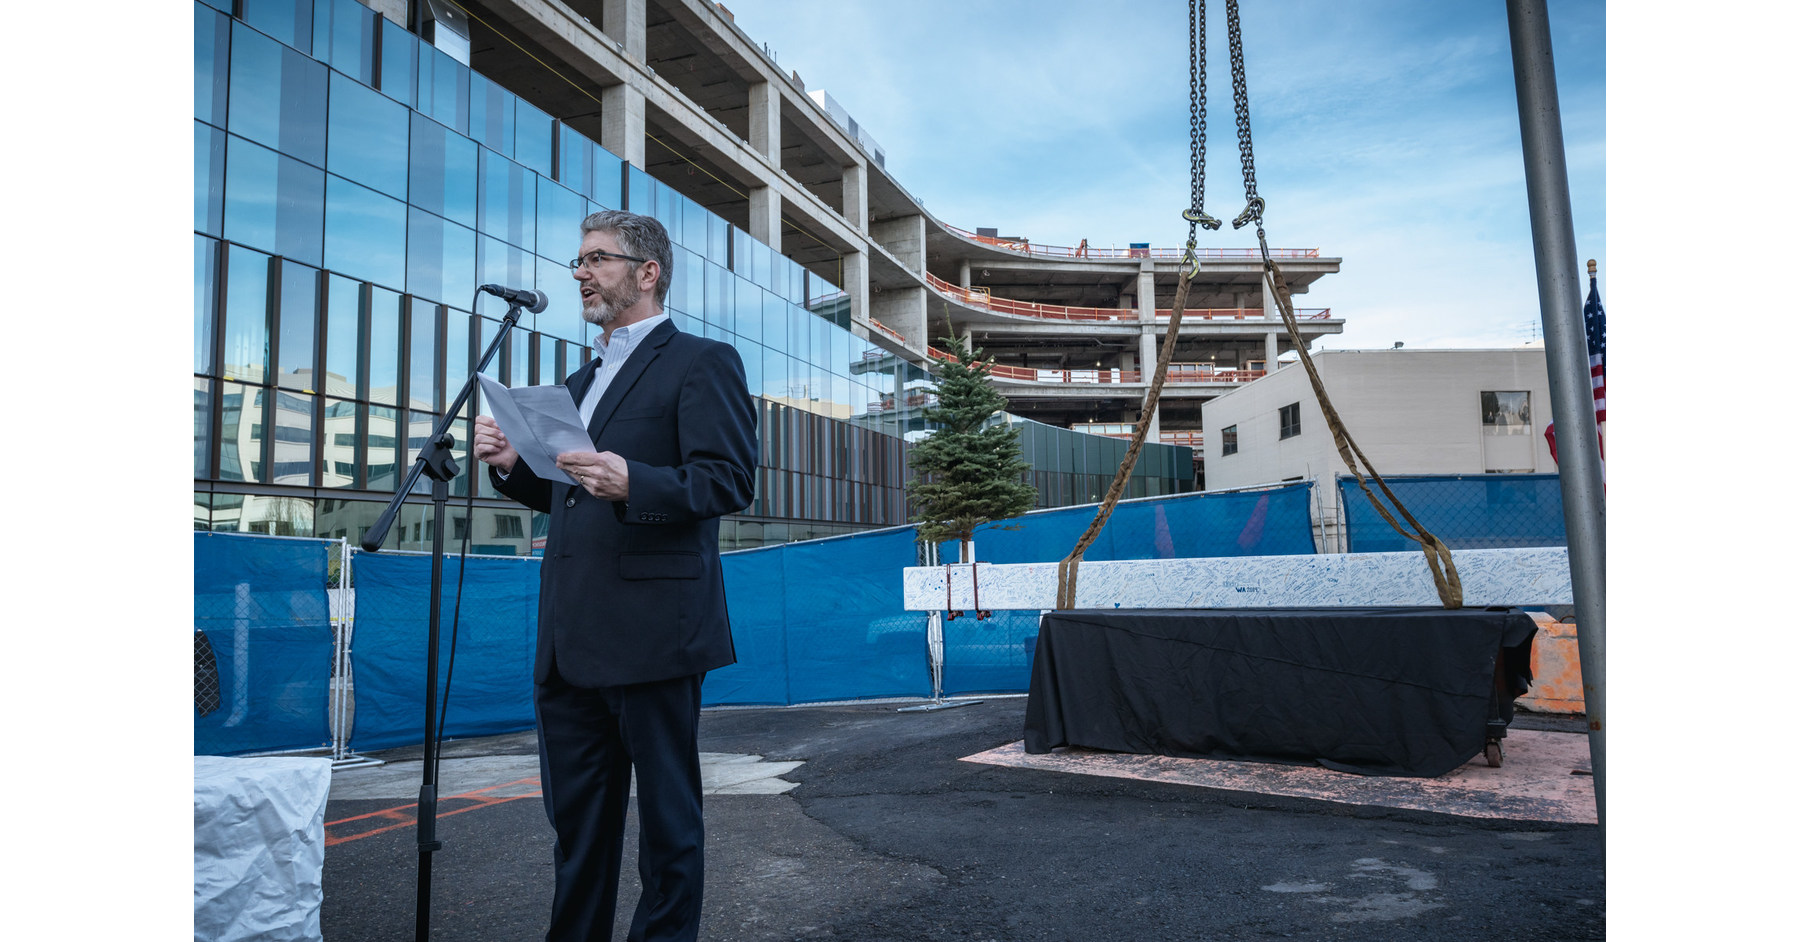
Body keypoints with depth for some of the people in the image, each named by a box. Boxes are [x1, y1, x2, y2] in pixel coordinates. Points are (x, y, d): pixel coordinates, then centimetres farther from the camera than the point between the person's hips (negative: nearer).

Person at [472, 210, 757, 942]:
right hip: (569, 639, 8)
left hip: (651, 632, -8)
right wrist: (514, 467, 6)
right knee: (575, 814, 17)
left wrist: (632, 484, -27)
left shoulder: (701, 362, -3)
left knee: (667, 815, 5)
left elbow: (729, 481, -13)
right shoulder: (579, 381, 22)